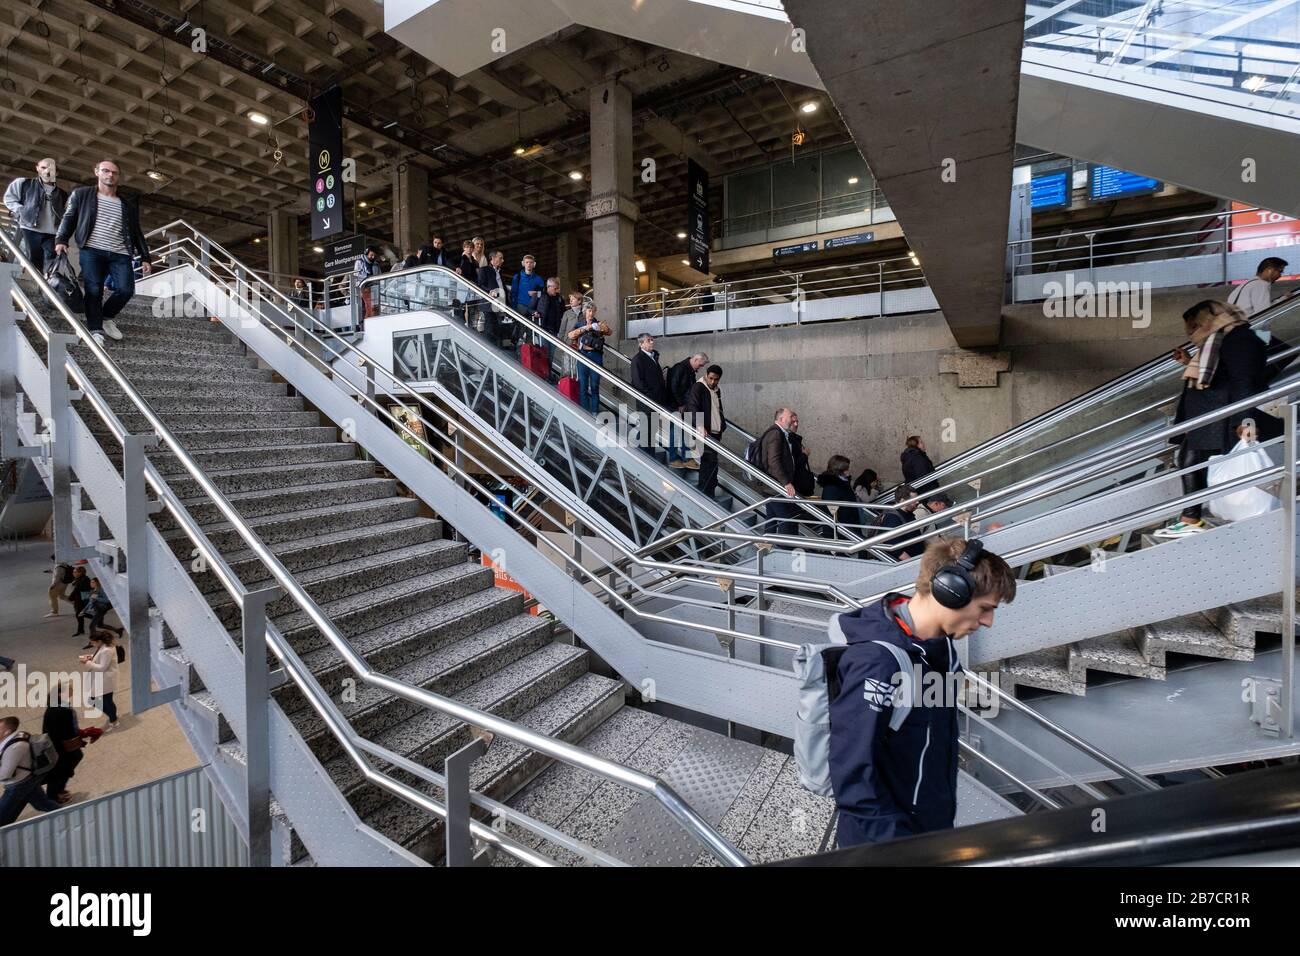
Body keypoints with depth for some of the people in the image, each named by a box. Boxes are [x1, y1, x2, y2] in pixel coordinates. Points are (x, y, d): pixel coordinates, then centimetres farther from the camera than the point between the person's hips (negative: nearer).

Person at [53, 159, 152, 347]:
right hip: (92, 250, -2)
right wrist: (61, 239, -5)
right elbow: (68, 218, 10)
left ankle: (106, 317, 12)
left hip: (120, 254, 2)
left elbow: (137, 233, 21)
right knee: (94, 290, -13)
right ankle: (95, 329, -7)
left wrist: (145, 258, 10)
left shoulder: (127, 206, 22)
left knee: (126, 289, -14)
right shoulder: (81, 194, 15)